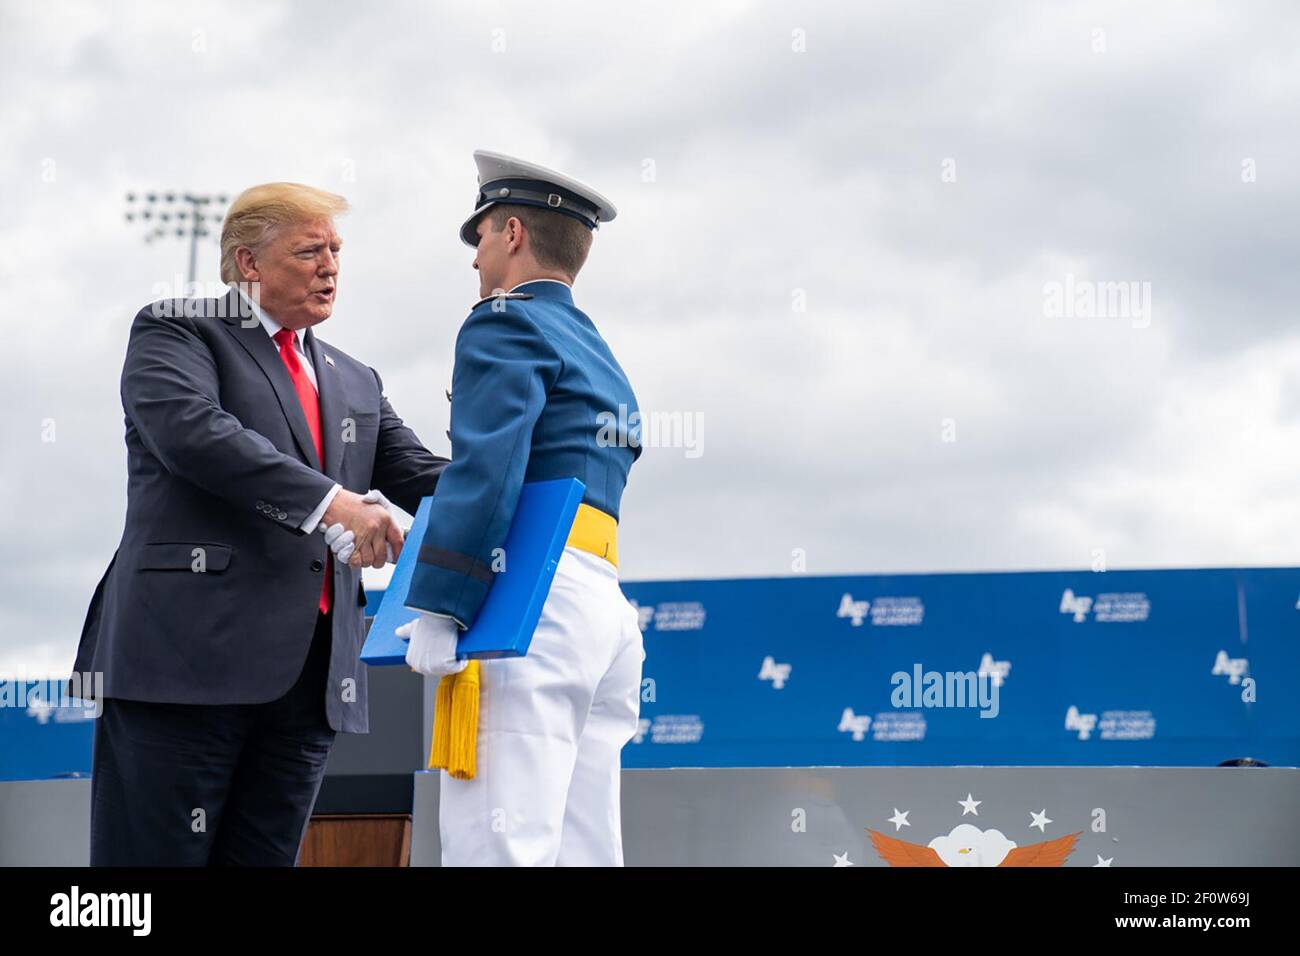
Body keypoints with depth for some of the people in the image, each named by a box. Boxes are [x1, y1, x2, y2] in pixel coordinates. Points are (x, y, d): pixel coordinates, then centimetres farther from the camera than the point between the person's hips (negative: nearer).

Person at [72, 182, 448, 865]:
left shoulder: (356, 384, 25)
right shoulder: (175, 331, 5)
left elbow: (420, 475, 15)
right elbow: (191, 429, -14)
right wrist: (330, 501, -22)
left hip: (312, 674, 6)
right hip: (191, 654, -6)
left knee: (263, 856, 5)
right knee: (157, 855, -8)